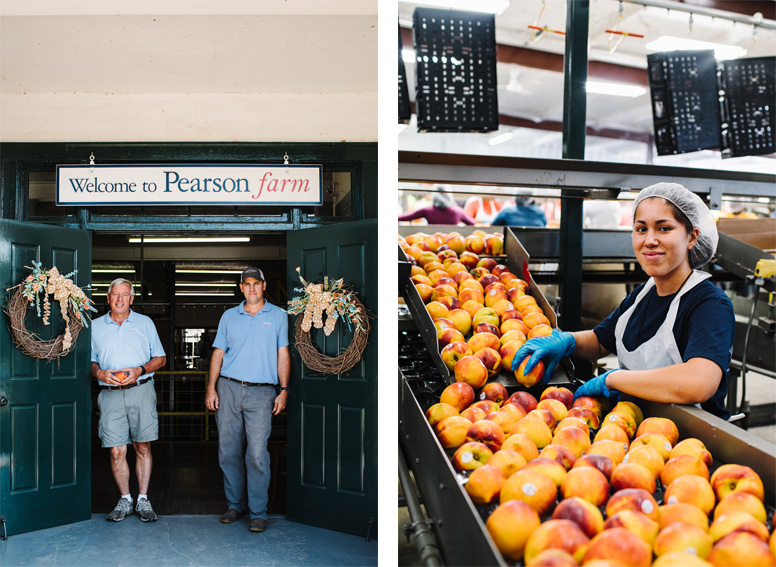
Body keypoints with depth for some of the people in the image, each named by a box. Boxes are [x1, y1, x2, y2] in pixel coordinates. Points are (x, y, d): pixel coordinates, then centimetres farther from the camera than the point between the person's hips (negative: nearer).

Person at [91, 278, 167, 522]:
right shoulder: (95, 326, 13)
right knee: (116, 451, -2)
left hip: (141, 391, -1)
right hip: (110, 394, 1)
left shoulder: (144, 323, 11)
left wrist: (140, 370, -7)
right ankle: (125, 499, 13)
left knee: (143, 448, 0)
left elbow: (160, 358, 10)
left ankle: (143, 499, 10)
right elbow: (90, 361, 15)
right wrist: (99, 373, -6)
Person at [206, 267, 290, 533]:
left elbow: (283, 354, 7)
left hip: (261, 392, -2)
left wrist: (284, 390, -1)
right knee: (229, 450, 6)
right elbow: (218, 353, 12)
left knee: (257, 453, -7)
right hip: (228, 389, 3)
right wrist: (211, 388, 4)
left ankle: (258, 512, 3)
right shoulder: (229, 316, 12)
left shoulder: (278, 316, 8)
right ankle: (235, 504, 21)